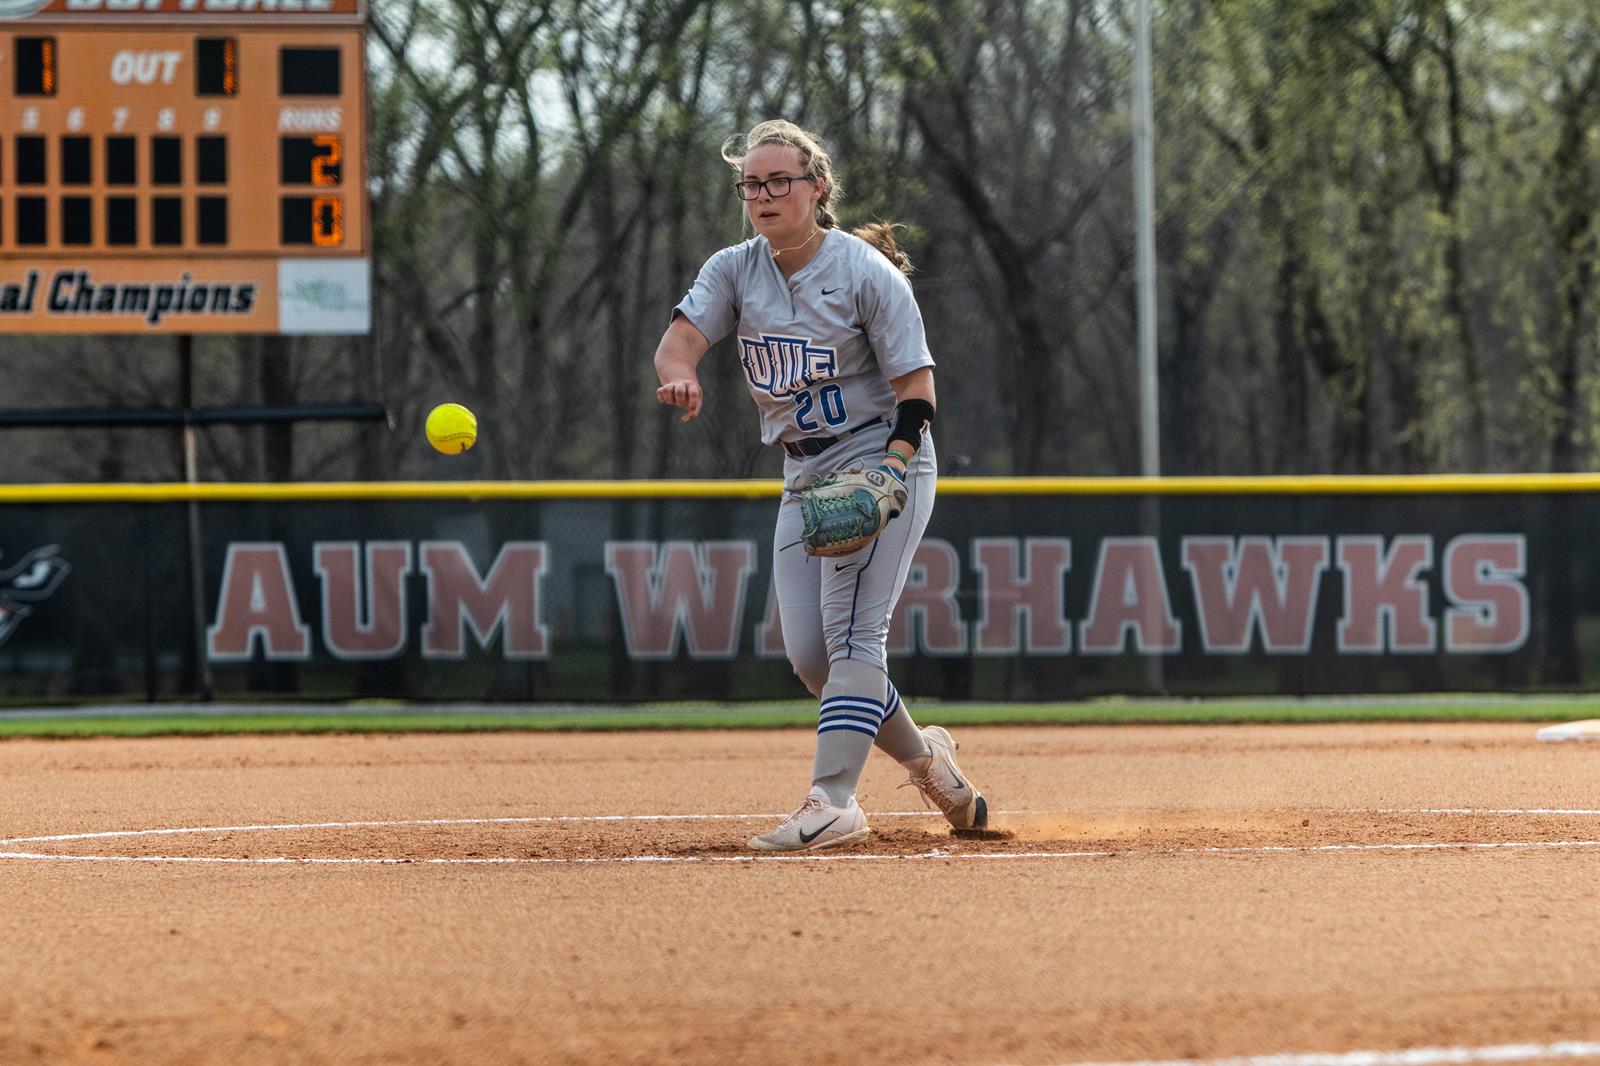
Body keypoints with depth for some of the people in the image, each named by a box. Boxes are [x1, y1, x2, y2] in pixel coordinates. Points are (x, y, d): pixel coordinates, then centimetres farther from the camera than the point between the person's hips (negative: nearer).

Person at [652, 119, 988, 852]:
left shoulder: (865, 271, -12)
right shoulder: (734, 270, 2)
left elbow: (916, 386, -12)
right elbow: (681, 337, -15)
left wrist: (891, 470, -29)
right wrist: (680, 375, -40)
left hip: (879, 461, -6)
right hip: (803, 477, 6)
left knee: (851, 632, -18)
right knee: (809, 655, 2)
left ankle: (833, 799, -26)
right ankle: (921, 753, 23)